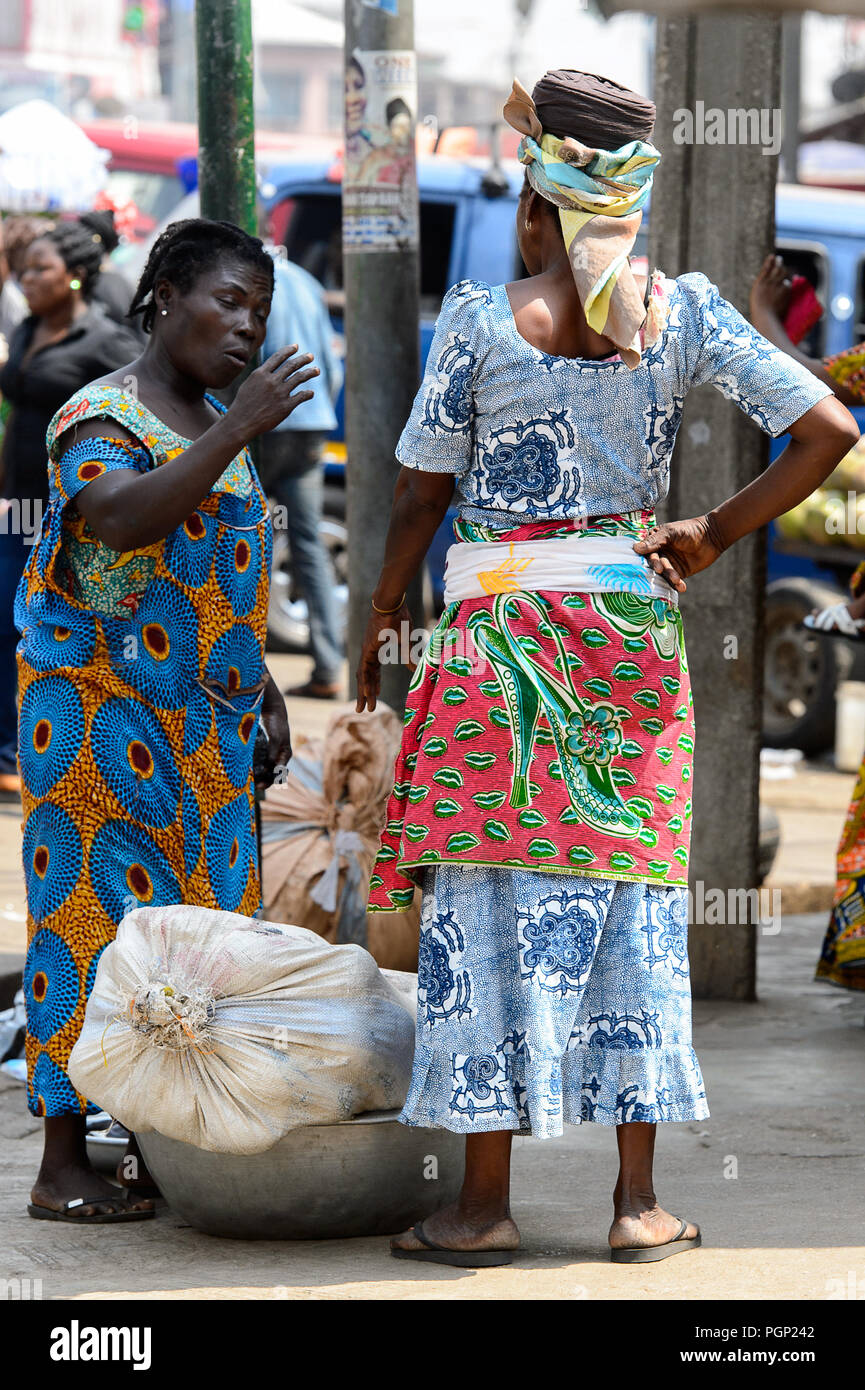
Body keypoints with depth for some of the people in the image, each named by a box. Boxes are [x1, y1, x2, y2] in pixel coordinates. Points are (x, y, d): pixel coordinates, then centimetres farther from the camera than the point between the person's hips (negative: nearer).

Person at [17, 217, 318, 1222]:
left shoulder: (212, 424, 15)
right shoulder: (102, 415, -10)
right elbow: (122, 518, -31)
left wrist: (265, 694, 19)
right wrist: (237, 432, -34)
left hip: (204, 719, 8)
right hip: (107, 709, -8)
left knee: (192, 909, 6)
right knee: (99, 906, -8)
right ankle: (62, 1165, -6)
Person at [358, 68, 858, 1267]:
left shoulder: (479, 318, -6)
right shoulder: (684, 311, 1)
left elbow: (421, 494, -1)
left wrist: (383, 624, 13)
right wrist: (716, 534, 6)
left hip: (505, 630, -3)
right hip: (636, 628, 3)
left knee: (499, 898, 2)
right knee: (633, 894, 8)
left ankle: (484, 1202, 4)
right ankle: (638, 1201, 10)